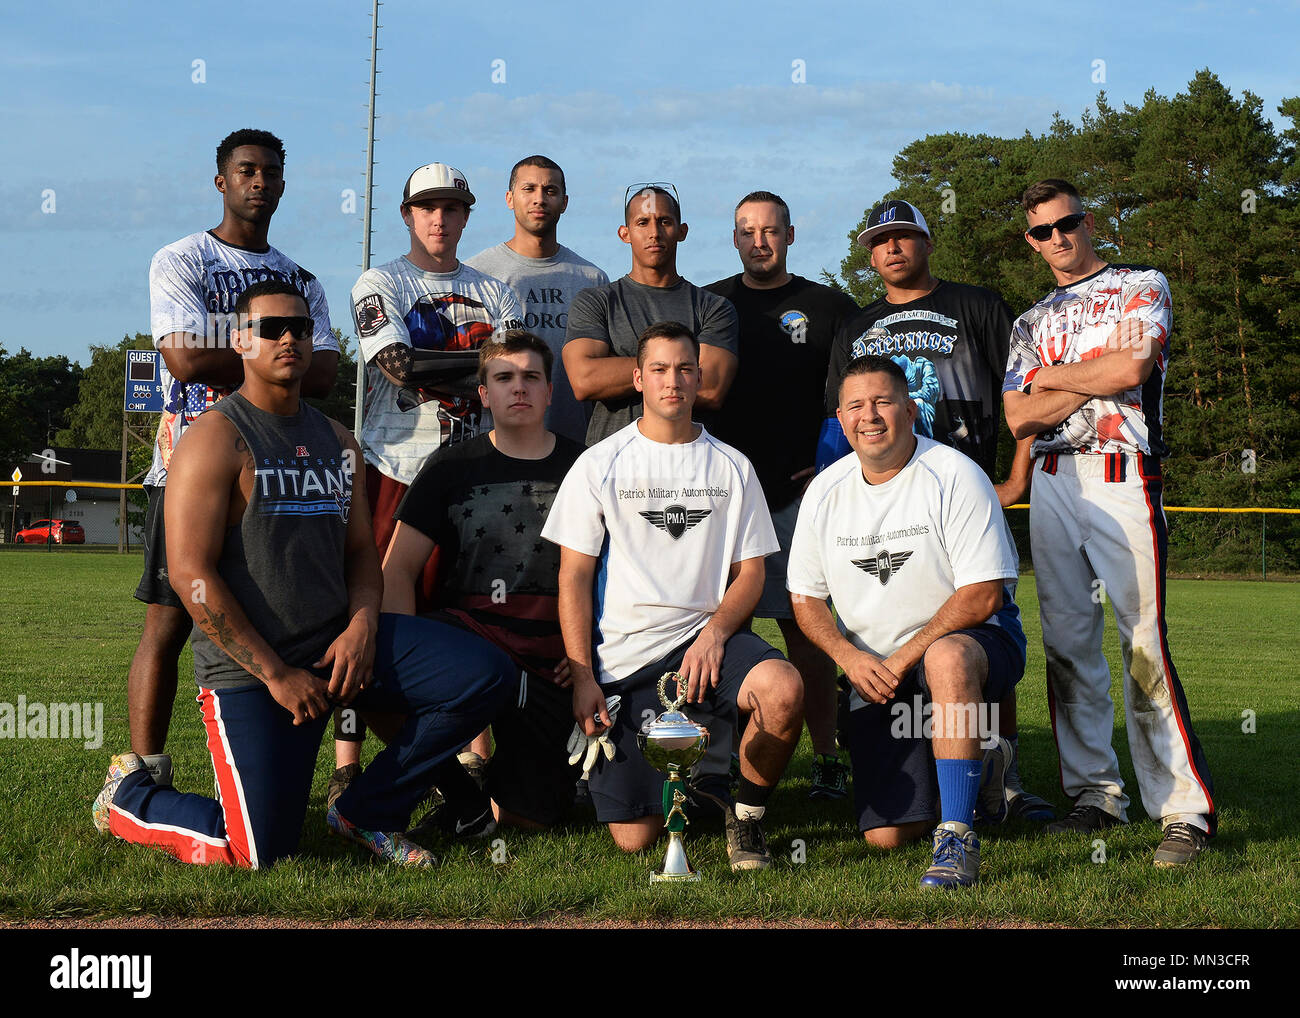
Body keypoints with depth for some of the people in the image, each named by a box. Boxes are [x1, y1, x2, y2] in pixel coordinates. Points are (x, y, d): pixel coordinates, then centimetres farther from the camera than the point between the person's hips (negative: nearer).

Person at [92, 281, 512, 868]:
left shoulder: (337, 441, 15)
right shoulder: (216, 439, -8)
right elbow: (190, 573, -15)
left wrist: (361, 628, -6)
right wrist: (275, 673, -16)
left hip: (340, 641, 6)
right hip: (248, 666, -6)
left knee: (484, 675, -12)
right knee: (259, 854, -11)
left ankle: (366, 812, 5)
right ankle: (126, 799, 20)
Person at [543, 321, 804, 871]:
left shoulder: (731, 468, 10)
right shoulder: (599, 465, 5)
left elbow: (750, 570, 8)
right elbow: (574, 577, 3)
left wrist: (716, 630, -12)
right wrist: (583, 677, -6)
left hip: (706, 635, 1)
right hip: (623, 658, -1)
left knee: (784, 691, -34)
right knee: (634, 839, -7)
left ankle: (746, 813, -6)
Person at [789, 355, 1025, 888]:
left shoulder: (954, 476, -13)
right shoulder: (825, 491, 3)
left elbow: (982, 595, -18)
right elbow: (805, 597, 9)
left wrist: (904, 658, -20)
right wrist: (851, 657, -9)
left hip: (975, 641, -4)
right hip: (876, 675, 5)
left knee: (947, 656, -43)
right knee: (886, 835, -5)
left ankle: (957, 840, -33)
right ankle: (979, 758, 27)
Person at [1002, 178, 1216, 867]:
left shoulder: (1142, 286, 9)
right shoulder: (1032, 322, 21)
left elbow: (1131, 369, -9)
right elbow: (1018, 418, 6)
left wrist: (1052, 376, 4)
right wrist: (1097, 377, -3)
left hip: (1122, 478, -5)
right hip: (1051, 484, 5)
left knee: (1143, 645, -13)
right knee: (1067, 642, 2)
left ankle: (1184, 810, -11)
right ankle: (1094, 795, 10)